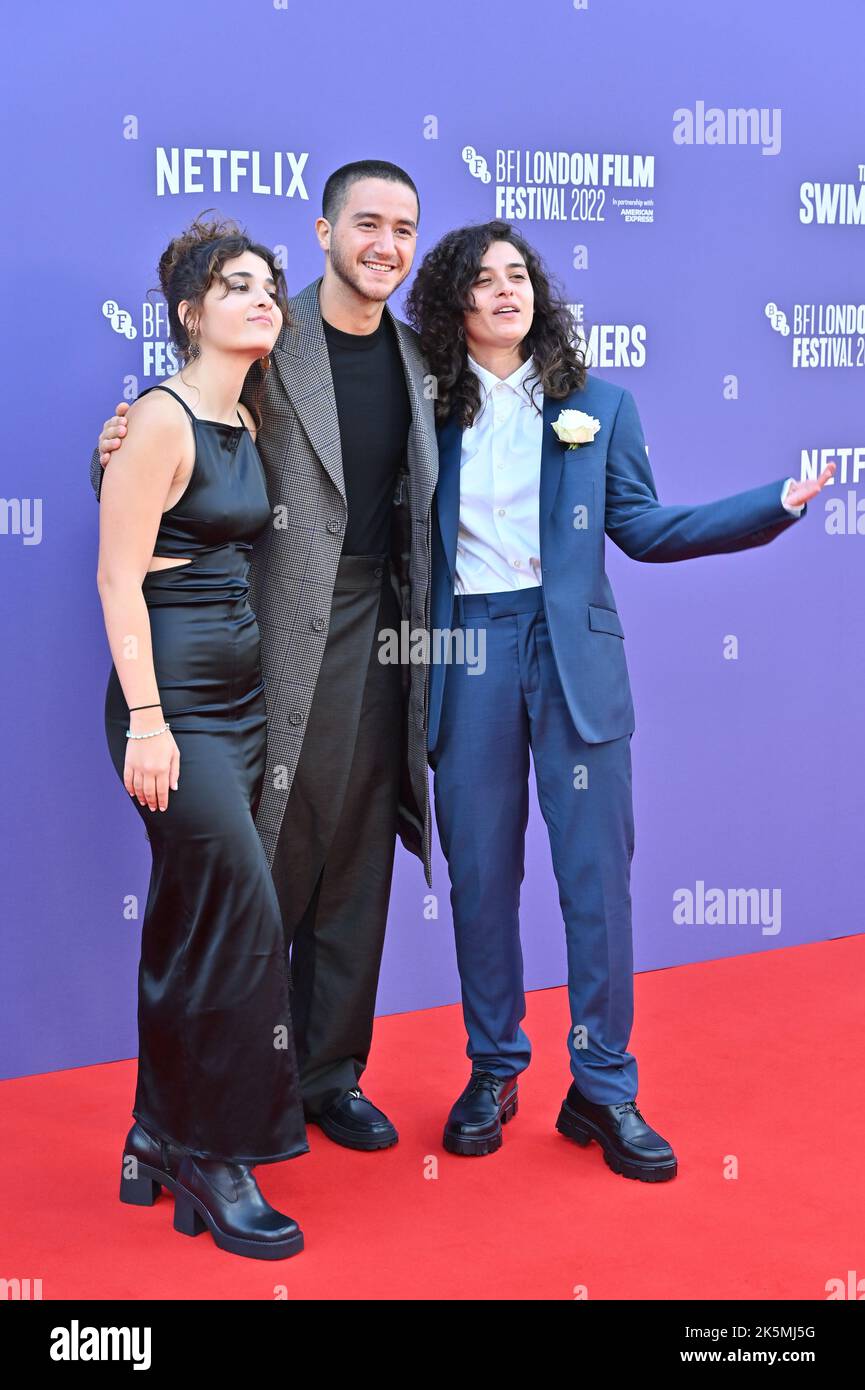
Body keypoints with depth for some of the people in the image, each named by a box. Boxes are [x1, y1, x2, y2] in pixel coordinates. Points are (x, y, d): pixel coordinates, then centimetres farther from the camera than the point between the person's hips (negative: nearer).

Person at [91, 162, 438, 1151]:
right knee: (270, 861, 2)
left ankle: (331, 1076, 26)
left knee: (357, 866, 11)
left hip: (381, 632, 5)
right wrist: (119, 460, -26)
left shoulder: (416, 356, 11)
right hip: (286, 635, -5)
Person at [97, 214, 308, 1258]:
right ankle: (214, 1159, 4)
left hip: (241, 694, 8)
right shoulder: (161, 421, -10)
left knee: (192, 921, 11)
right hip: (174, 698, -8)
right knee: (242, 913, -10)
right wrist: (145, 718, -19)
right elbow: (118, 577, -14)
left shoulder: (243, 427, 14)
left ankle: (161, 1141, 22)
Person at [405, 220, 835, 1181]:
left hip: (573, 651, 0)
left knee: (596, 869, -1)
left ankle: (604, 1091, 10)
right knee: (479, 872, 6)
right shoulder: (429, 410, 7)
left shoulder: (597, 405, 9)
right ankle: (492, 1073, 21)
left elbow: (642, 527, 8)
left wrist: (778, 503, 1)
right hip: (467, 658, 0)